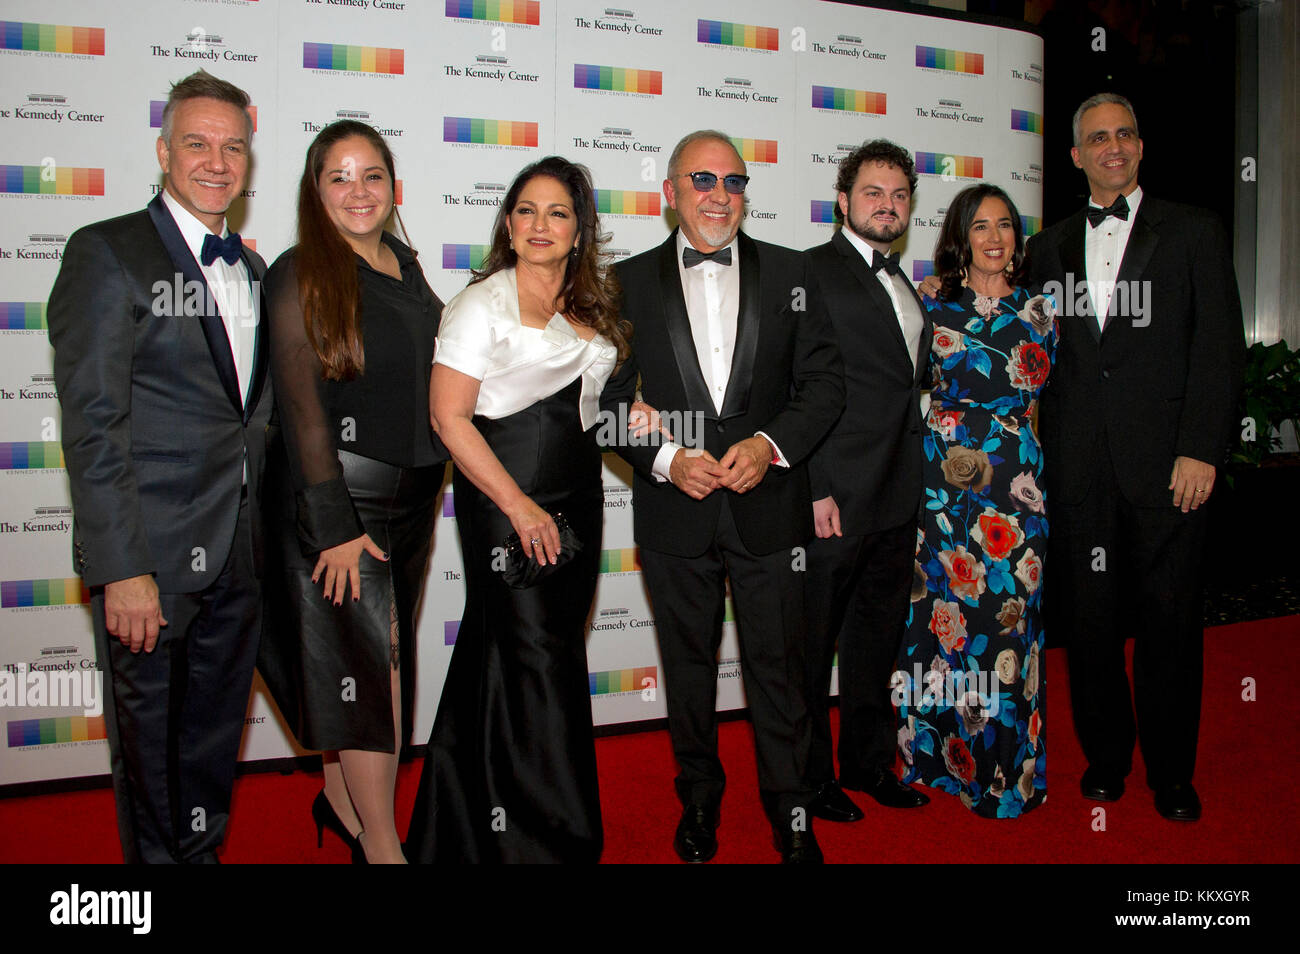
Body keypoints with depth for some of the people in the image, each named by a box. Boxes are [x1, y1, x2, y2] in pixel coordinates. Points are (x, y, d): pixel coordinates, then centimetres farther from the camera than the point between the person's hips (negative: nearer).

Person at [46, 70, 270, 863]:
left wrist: (264, 541, 9)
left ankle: (205, 852, 34)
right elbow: (94, 426, -13)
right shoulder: (108, 254, -7)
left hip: (237, 561, 6)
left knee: (216, 736, 17)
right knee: (148, 734, 10)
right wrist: (123, 571, -18)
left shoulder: (252, 271, 13)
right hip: (152, 560, -6)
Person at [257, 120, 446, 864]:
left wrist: (430, 491, 13)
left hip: (411, 494, 7)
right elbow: (301, 408, -13)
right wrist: (336, 525, -17)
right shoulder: (300, 275, -9)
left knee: (381, 656, 15)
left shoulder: (406, 267, 9)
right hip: (339, 497, -6)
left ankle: (342, 798, 34)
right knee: (370, 660, -4)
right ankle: (382, 842, 10)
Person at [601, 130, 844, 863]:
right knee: (689, 664, 15)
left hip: (768, 504, 0)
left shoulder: (790, 273, 5)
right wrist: (666, 459, -14)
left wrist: (770, 443, -14)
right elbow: (611, 398, 1)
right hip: (675, 512, 1)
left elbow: (825, 381, 2)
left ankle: (791, 812, 25)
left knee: (778, 664, 7)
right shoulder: (630, 282, 4)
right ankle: (699, 798, 35)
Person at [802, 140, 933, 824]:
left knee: (878, 637, 18)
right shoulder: (812, 272, -7)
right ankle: (808, 776, 21)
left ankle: (867, 761, 34)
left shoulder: (904, 286, 18)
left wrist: (917, 485, 11)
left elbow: (905, 388, 18)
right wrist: (814, 489, -18)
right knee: (812, 641, 5)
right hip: (835, 497, -8)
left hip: (898, 503, 8)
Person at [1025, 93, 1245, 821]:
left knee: (1169, 623, 4)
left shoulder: (1194, 233, 7)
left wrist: (1201, 451, -9)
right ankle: (1105, 758, 23)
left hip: (1166, 460, -2)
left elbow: (1220, 347, -1)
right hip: (1079, 464, 2)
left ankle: (1172, 773, 20)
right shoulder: (1050, 247, 15)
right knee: (1089, 621, 7)